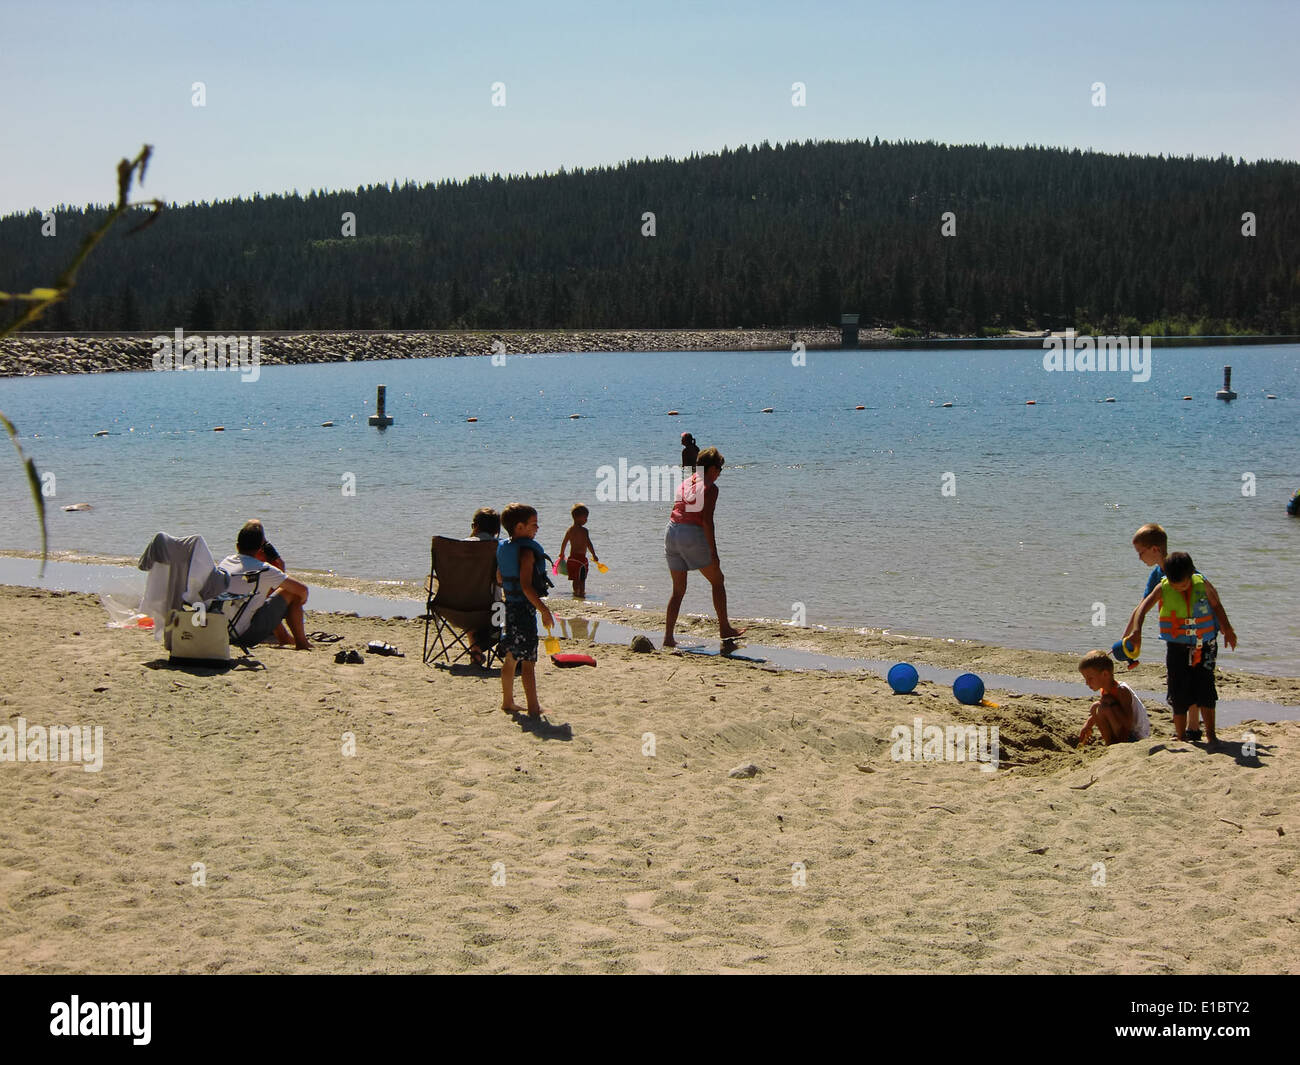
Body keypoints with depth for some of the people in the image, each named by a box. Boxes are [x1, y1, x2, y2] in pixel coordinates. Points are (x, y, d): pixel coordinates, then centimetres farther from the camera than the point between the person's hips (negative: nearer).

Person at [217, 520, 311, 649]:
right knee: (292, 593, 2)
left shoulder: (224, 561, 6)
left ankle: (284, 637, 42)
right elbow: (302, 589, -11)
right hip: (247, 636, -7)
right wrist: (301, 600, 14)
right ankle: (301, 643, 9)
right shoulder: (263, 569, -13)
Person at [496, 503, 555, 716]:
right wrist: (544, 610, -24)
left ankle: (508, 701, 26)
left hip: (510, 606, 9)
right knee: (528, 660, -6)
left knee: (511, 657, 17)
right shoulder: (526, 551, -19)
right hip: (525, 608, -9)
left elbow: (500, 577, 21)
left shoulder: (504, 549, 8)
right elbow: (526, 585, -26)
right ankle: (533, 707, -5)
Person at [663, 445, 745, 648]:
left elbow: (677, 511, 16)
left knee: (678, 589, 12)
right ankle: (724, 629, 14)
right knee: (717, 580, 12)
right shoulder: (710, 488, -5)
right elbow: (707, 521, -13)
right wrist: (713, 553, -12)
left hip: (671, 532, 7)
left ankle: (668, 636, 4)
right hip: (693, 534, -6)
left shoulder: (684, 483, 16)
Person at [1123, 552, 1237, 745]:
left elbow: (1217, 606, 11)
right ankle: (1181, 735, 14)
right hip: (1177, 648, 0)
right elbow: (1142, 608, -15)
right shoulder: (1163, 588, -9)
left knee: (1205, 690, -5)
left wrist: (1227, 630, 7)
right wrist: (1135, 630, -31)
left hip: (1204, 647, 0)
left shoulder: (1202, 585, -5)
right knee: (1179, 694, 2)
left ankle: (1210, 735, 1)